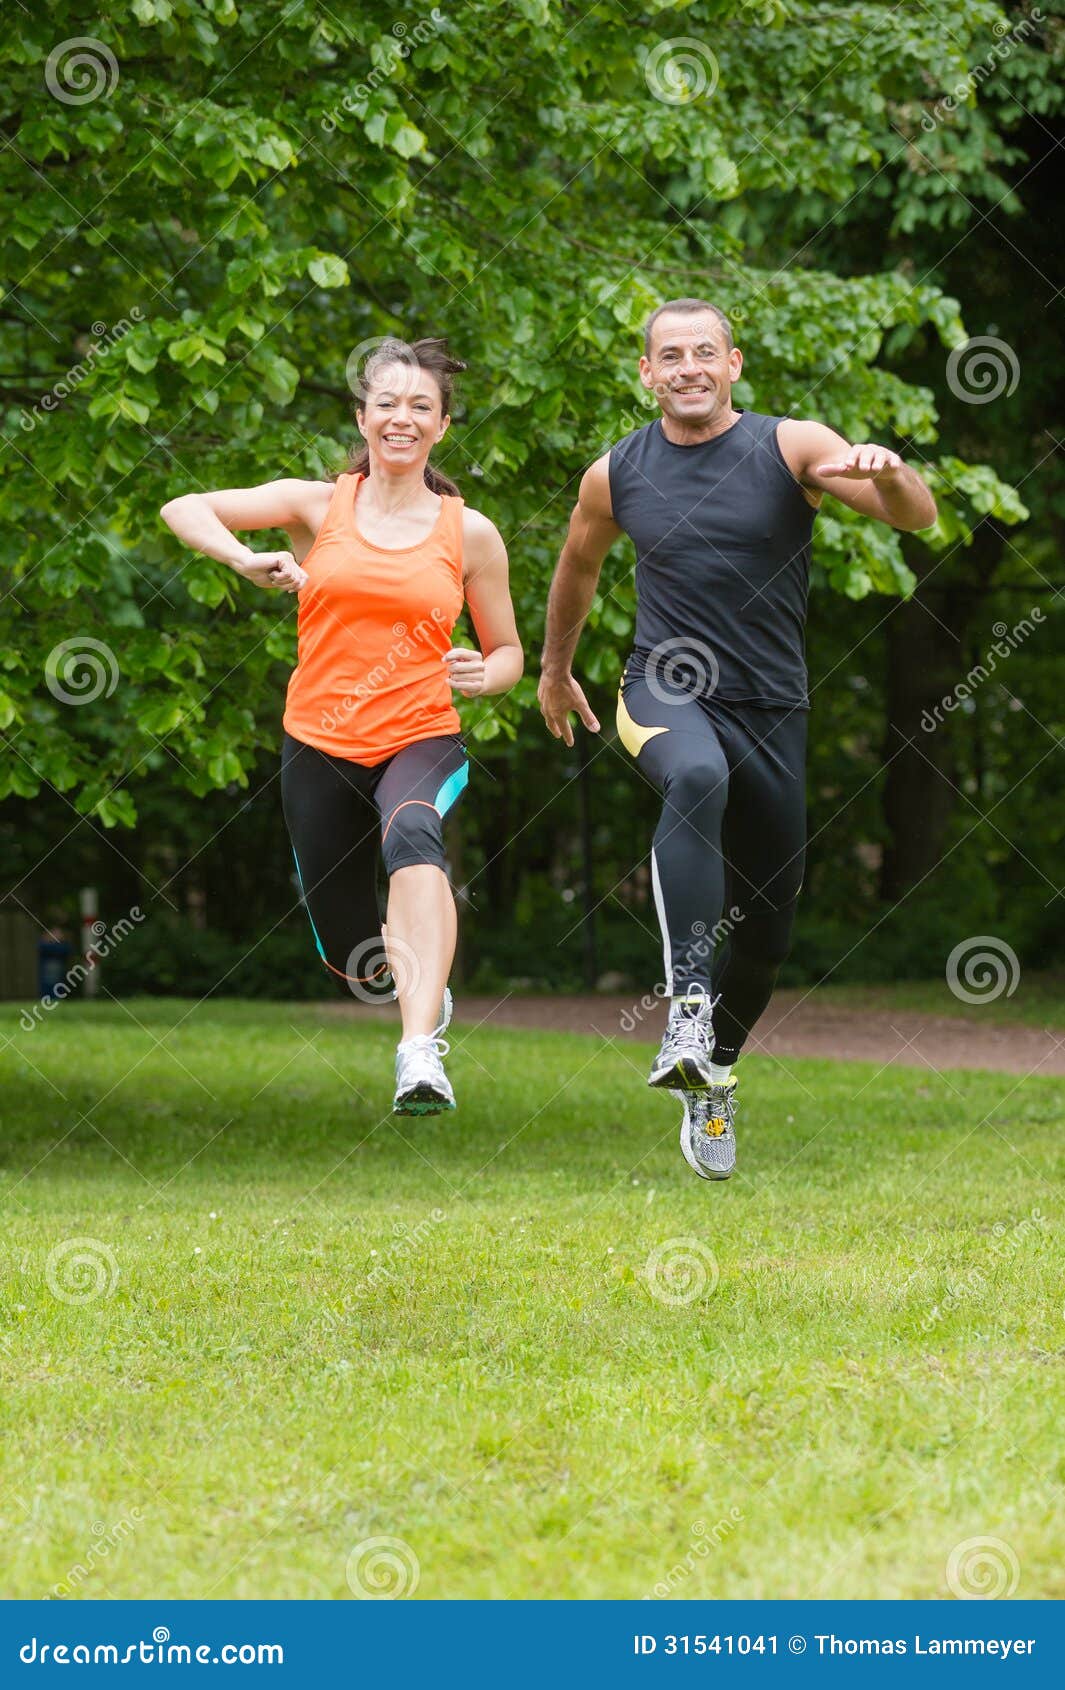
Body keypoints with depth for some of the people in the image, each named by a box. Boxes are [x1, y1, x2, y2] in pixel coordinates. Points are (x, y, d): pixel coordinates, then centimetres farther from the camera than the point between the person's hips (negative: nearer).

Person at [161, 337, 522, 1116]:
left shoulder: (469, 534, 4)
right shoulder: (319, 506, 4)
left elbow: (507, 651, 13)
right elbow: (184, 510, -1)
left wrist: (483, 675, -11)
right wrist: (244, 559, -21)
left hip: (422, 737, -2)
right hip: (321, 744, 2)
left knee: (412, 833, -39)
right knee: (353, 961, 6)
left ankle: (422, 1050, -53)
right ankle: (419, 974, 46)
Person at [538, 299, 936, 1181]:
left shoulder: (791, 447, -4)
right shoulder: (616, 476, 2)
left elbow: (917, 517, -14)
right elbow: (579, 564, 23)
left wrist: (885, 472, -37)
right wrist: (554, 666, 33)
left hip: (772, 710, 1)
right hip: (665, 695, -1)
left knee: (765, 930, 8)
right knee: (699, 778, -38)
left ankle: (714, 1074, 36)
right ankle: (687, 1009, -44)